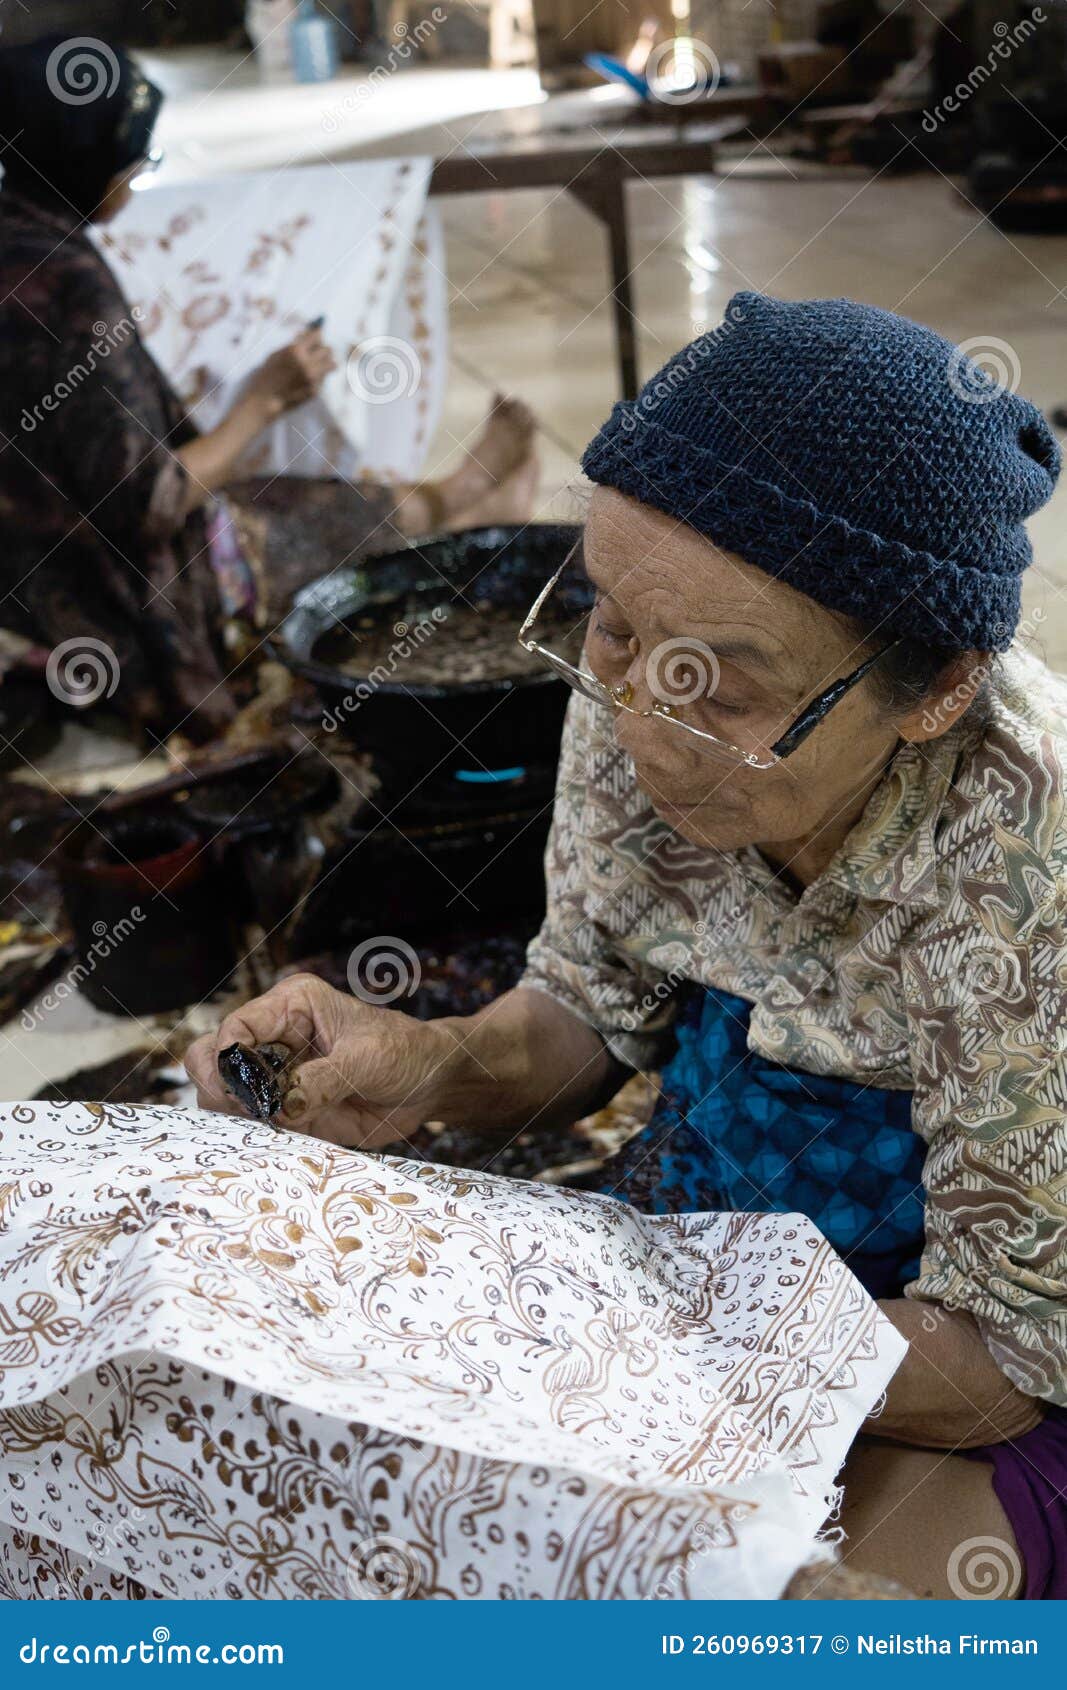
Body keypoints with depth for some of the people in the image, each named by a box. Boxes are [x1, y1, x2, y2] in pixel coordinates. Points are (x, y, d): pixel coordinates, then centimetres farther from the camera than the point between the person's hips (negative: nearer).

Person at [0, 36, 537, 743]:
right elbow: (145, 506, -28)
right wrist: (265, 399, -18)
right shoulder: (68, 286, -32)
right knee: (346, 517, 15)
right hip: (118, 592, -8)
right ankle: (458, 500, 46)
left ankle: (475, 504, 47)